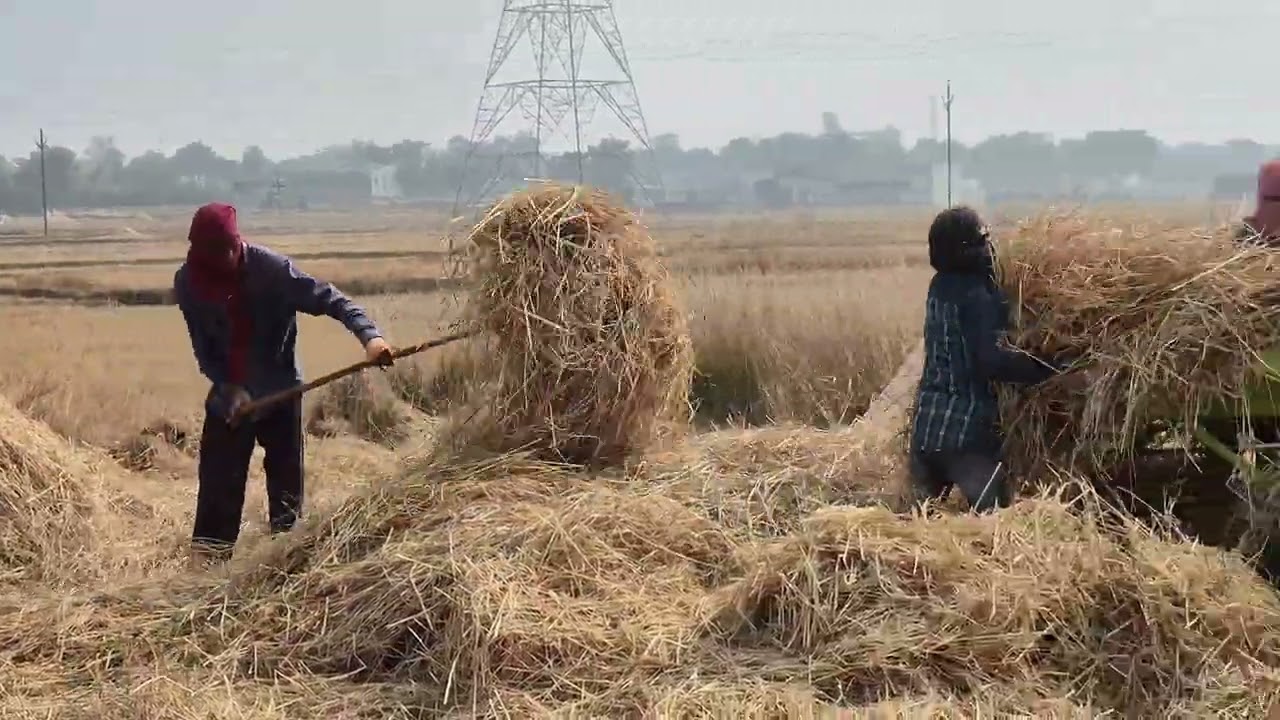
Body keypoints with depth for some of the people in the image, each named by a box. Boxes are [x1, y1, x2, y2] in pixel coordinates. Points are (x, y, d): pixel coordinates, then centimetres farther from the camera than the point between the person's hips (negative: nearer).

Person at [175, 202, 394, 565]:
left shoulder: (270, 268, -21)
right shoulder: (188, 283, -11)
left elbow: (327, 298, -25)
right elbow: (203, 348, -3)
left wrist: (368, 334, -41)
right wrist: (228, 388, -18)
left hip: (280, 391, -2)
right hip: (228, 396, 2)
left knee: (286, 482, 4)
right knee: (218, 485, -1)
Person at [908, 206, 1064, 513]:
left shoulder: (941, 286, 10)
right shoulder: (974, 295, -14)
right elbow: (991, 361, -23)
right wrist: (1050, 373, -20)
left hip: (925, 427, 8)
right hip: (966, 431, -8)